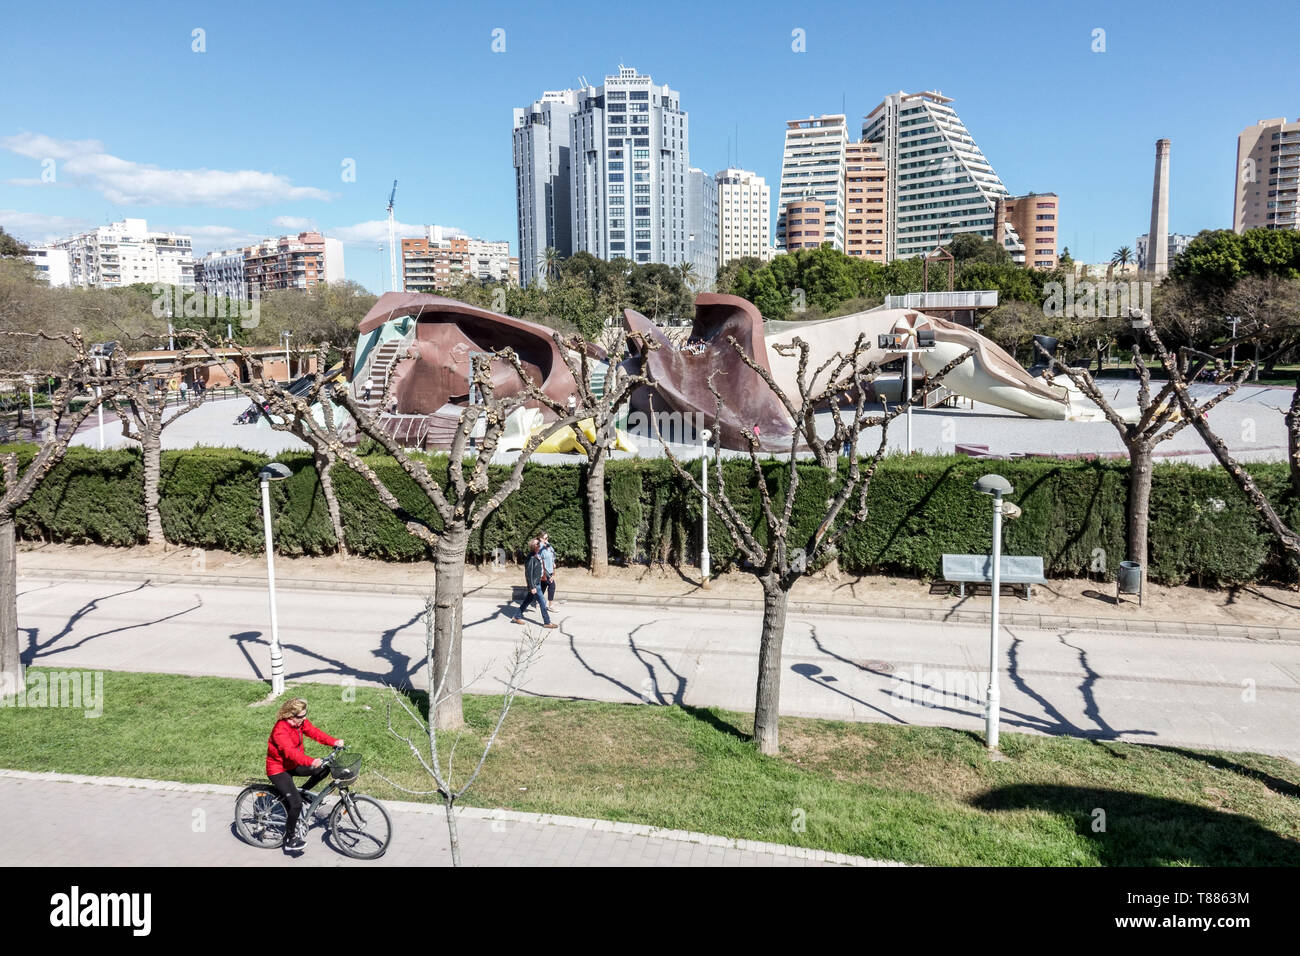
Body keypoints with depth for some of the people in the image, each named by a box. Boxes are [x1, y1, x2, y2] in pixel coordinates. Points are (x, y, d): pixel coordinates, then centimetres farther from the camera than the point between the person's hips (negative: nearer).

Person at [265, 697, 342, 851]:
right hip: (278, 769, -8)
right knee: (295, 803, -19)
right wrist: (311, 762, -54)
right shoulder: (280, 730, -30)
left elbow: (314, 732, -10)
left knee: (325, 768, -5)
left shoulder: (301, 722, -5)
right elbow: (290, 752, -41)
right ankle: (289, 839, -2)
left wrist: (334, 742, -26)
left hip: (293, 765, 8)